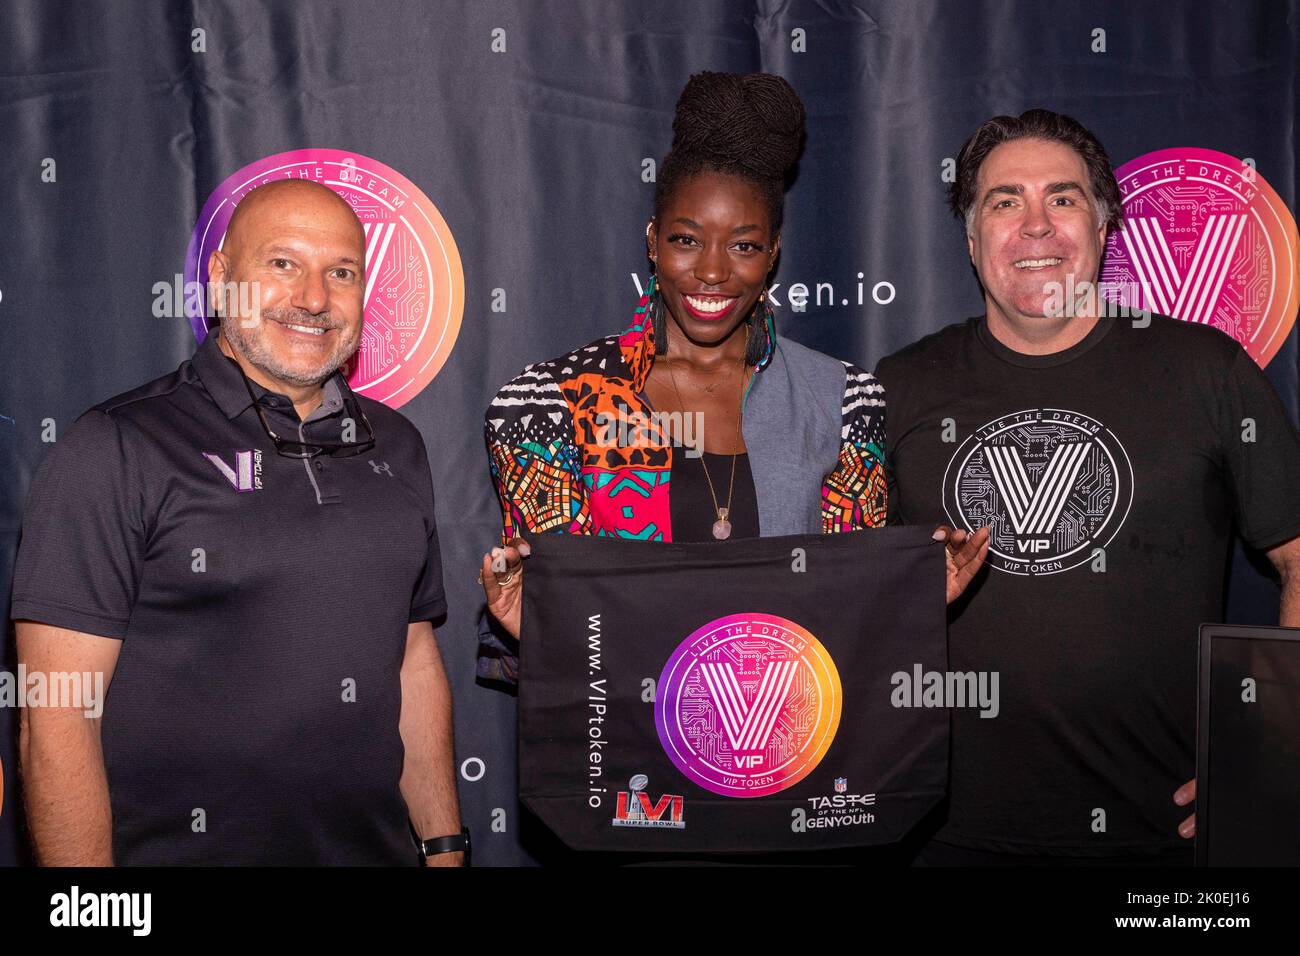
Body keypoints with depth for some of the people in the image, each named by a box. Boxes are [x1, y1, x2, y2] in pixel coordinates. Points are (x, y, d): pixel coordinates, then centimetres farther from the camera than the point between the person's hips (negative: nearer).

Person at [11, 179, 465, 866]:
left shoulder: (395, 447, 7)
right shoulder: (117, 451, -11)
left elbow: (414, 660, 11)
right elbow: (56, 722, -15)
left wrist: (444, 847, 8)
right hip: (183, 849, -5)